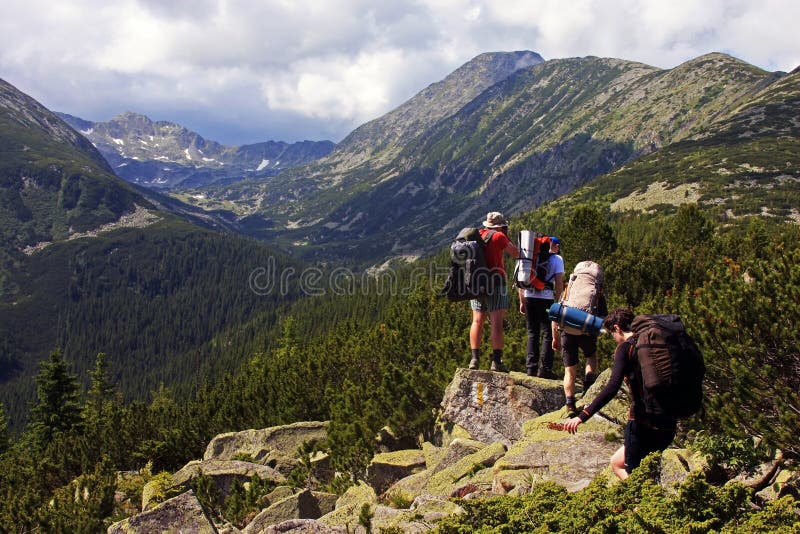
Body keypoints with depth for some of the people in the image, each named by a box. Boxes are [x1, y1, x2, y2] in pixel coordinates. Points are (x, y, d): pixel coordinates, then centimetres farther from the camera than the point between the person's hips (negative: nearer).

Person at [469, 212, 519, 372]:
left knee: (477, 321, 6)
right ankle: (496, 361, -8)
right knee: (496, 323, -5)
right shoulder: (498, 236, -5)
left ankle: (474, 359, 3)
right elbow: (515, 253, 4)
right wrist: (506, 237, 10)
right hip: (494, 281, -6)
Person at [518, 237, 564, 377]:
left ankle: (531, 367, 9)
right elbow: (559, 283, -5)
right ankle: (545, 369, -1)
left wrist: (522, 301, 16)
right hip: (546, 298, -4)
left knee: (532, 333, 11)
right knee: (548, 334, 3)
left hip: (529, 297, 4)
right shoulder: (556, 259, 3)